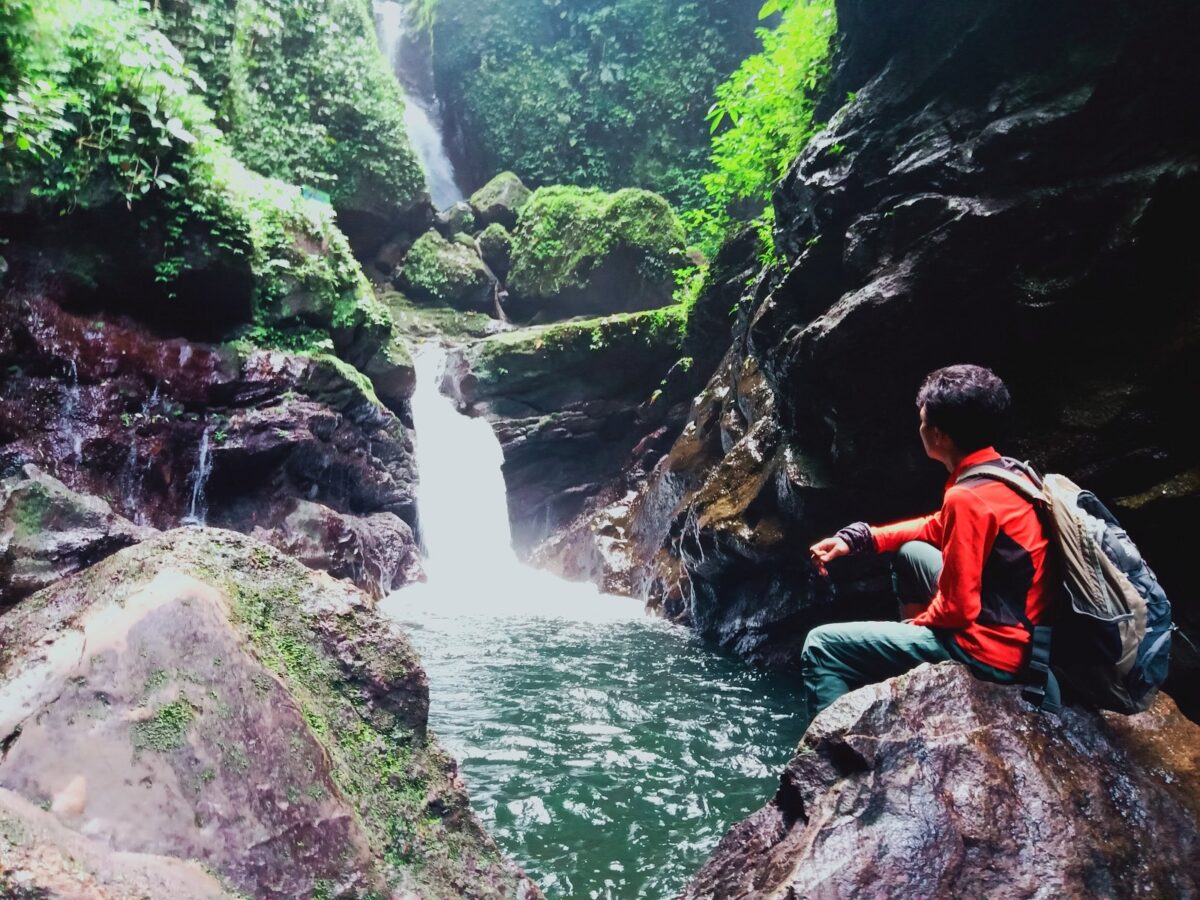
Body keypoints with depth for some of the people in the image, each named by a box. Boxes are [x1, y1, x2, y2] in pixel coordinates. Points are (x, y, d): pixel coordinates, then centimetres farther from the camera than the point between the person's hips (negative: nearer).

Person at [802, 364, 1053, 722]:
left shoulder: (969, 497, -24)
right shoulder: (1007, 471, 5)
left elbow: (956, 609, -23)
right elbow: (939, 528, 18)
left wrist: (918, 623, 0)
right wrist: (854, 539, 11)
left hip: (989, 652, -9)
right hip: (1021, 631, 9)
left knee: (821, 646, -7)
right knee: (910, 552, 26)